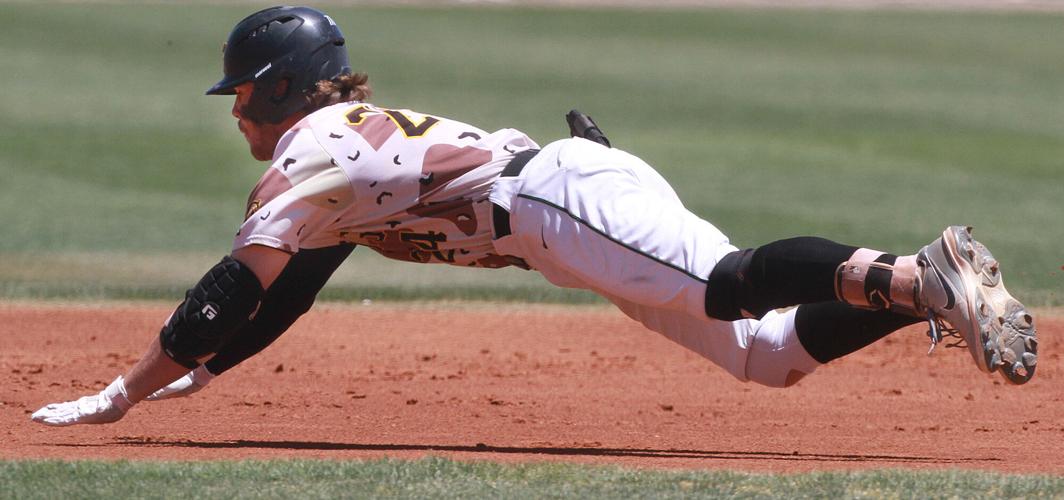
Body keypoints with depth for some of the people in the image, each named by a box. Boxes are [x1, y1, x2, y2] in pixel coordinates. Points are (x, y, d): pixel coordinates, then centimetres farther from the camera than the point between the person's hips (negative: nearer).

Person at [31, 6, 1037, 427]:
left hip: (563, 194, -8)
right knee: (766, 352, -3)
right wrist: (192, 374, 36)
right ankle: (927, 290, -17)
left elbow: (230, 293, -1)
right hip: (590, 187, 8)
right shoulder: (344, 147, 32)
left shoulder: (311, 151, 4)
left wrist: (122, 395, 2)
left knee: (728, 285, -30)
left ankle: (916, 275, -46)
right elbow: (275, 305, 39)